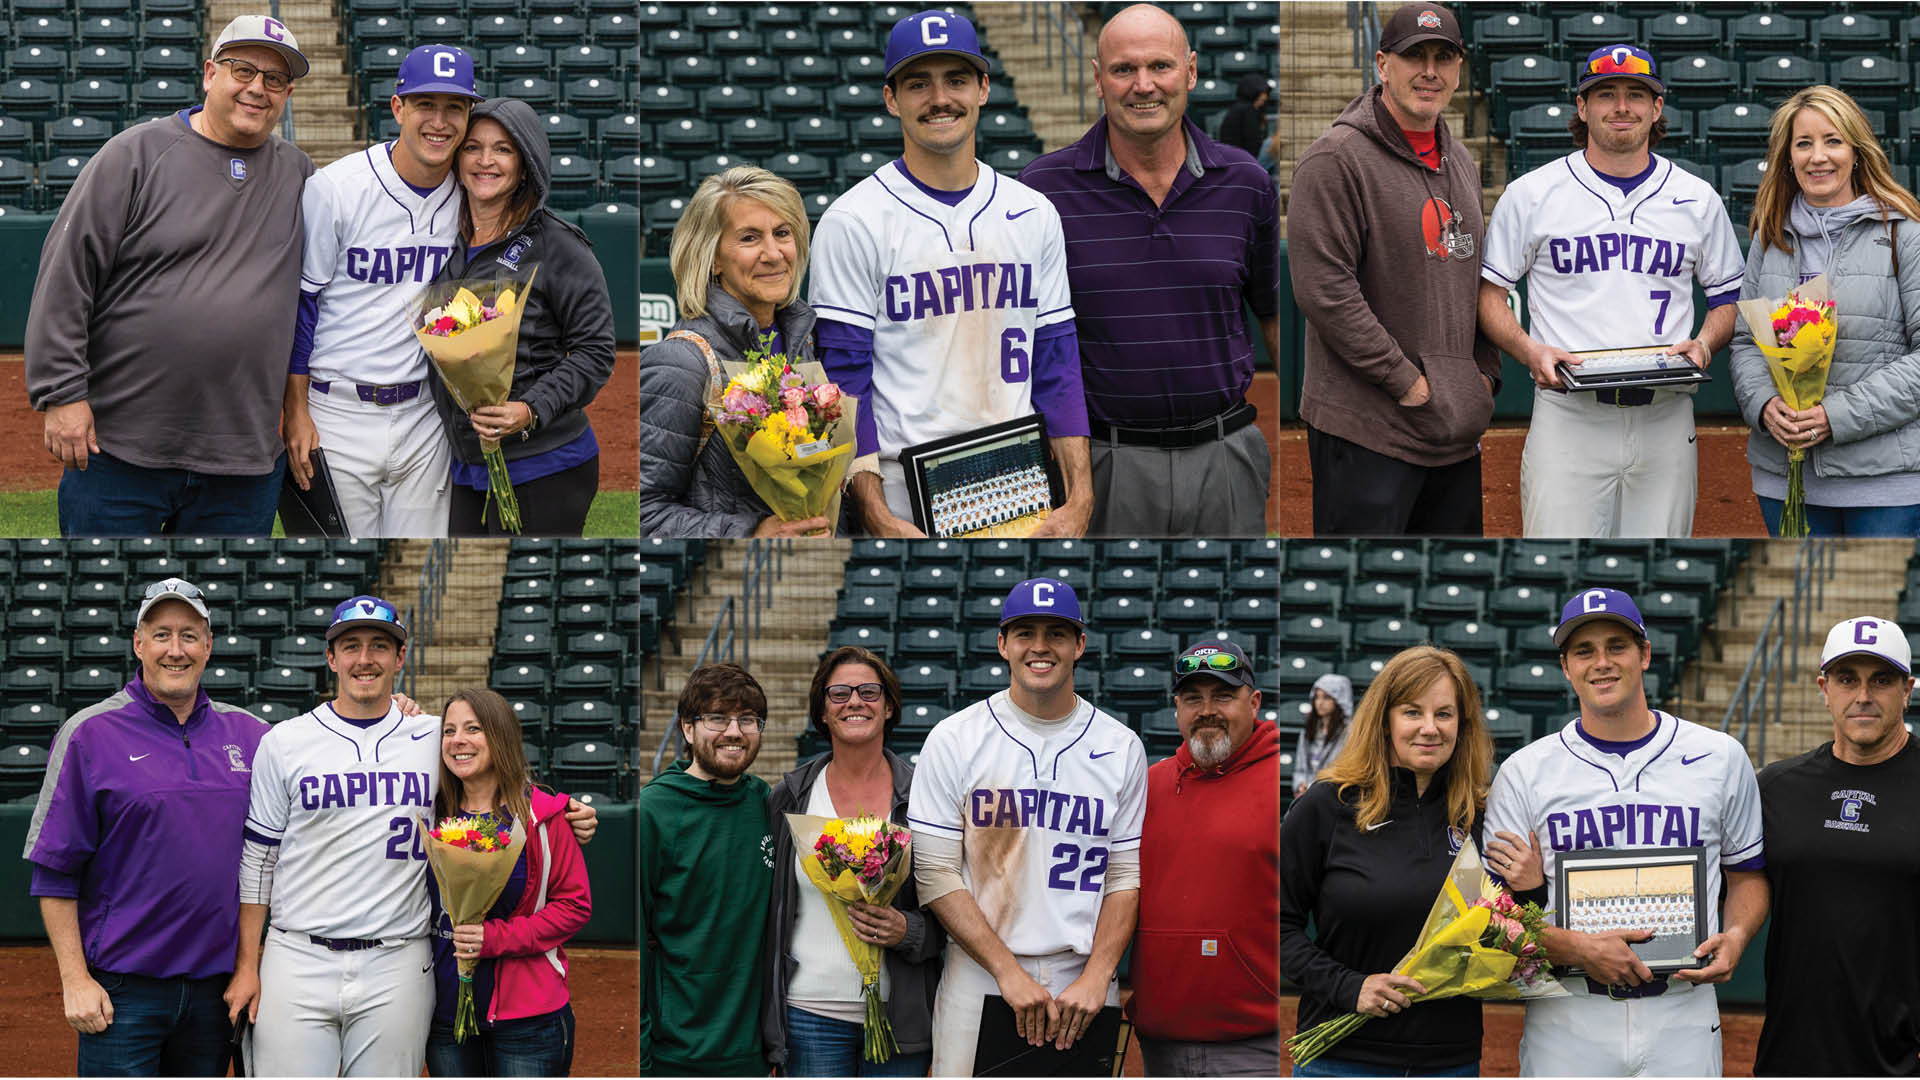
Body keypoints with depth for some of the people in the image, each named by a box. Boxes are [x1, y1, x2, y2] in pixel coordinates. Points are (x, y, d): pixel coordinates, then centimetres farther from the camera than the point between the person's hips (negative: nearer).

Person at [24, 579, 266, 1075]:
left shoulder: (245, 732, 10)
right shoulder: (89, 734, -3)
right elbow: (54, 872, -4)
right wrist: (75, 979, -10)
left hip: (216, 990, 4)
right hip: (123, 990, -4)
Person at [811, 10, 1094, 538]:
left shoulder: (1034, 215, 10)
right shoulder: (853, 222, -4)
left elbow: (1056, 366, 10)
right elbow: (845, 381, -7)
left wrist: (1079, 499, 0)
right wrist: (876, 516, -16)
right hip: (906, 508, -4)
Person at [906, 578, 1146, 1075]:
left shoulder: (1122, 748, 8)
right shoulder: (954, 739, 1)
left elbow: (1127, 876, 6)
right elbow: (936, 875, -4)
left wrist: (1096, 978, -10)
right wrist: (1009, 973, -13)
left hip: (1084, 982, 1)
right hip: (978, 978, -1)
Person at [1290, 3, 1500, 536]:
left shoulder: (1461, 164, 17)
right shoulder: (1336, 161, -10)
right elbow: (1323, 288, -17)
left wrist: (1486, 371, 10)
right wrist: (1405, 381, -16)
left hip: (1458, 428, 8)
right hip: (1367, 426, -8)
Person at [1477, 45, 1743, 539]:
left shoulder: (1699, 200, 11)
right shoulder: (1531, 195, 4)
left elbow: (1728, 294, 19)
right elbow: (1488, 289, 8)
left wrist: (1703, 344, -3)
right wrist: (1529, 350, -10)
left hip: (1665, 420, 2)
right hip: (1567, 418, -2)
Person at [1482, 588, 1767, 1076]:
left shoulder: (1719, 757, 8)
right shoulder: (1525, 772, 4)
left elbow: (1749, 875, 17)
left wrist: (1735, 937, -6)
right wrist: (1580, 949, -17)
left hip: (1682, 1018, 1)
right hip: (1567, 1031, 0)